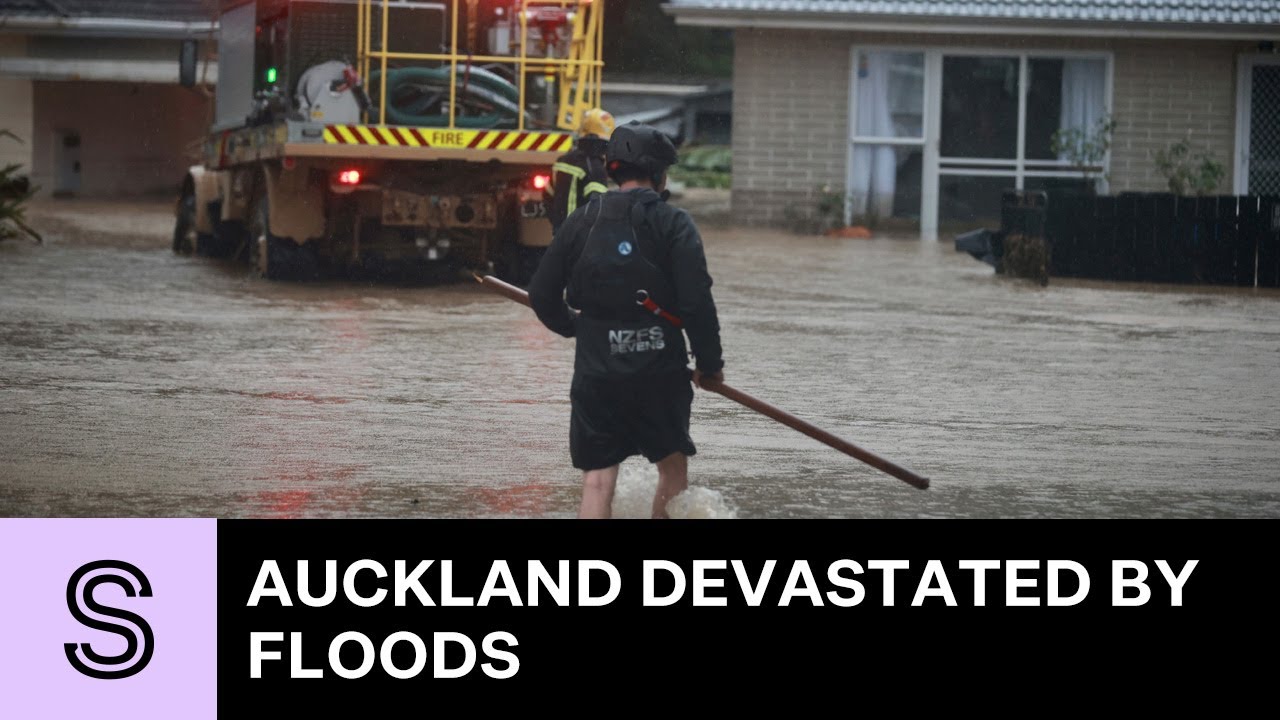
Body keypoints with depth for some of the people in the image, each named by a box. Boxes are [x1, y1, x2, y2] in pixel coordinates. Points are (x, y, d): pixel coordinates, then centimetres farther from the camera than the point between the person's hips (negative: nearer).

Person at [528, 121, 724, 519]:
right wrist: (709, 362, 1)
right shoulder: (673, 223, -5)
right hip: (660, 370, -2)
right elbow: (696, 300, -12)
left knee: (597, 481, 1)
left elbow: (542, 296, 7)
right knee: (673, 470, 17)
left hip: (595, 372, 2)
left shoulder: (581, 221, 4)